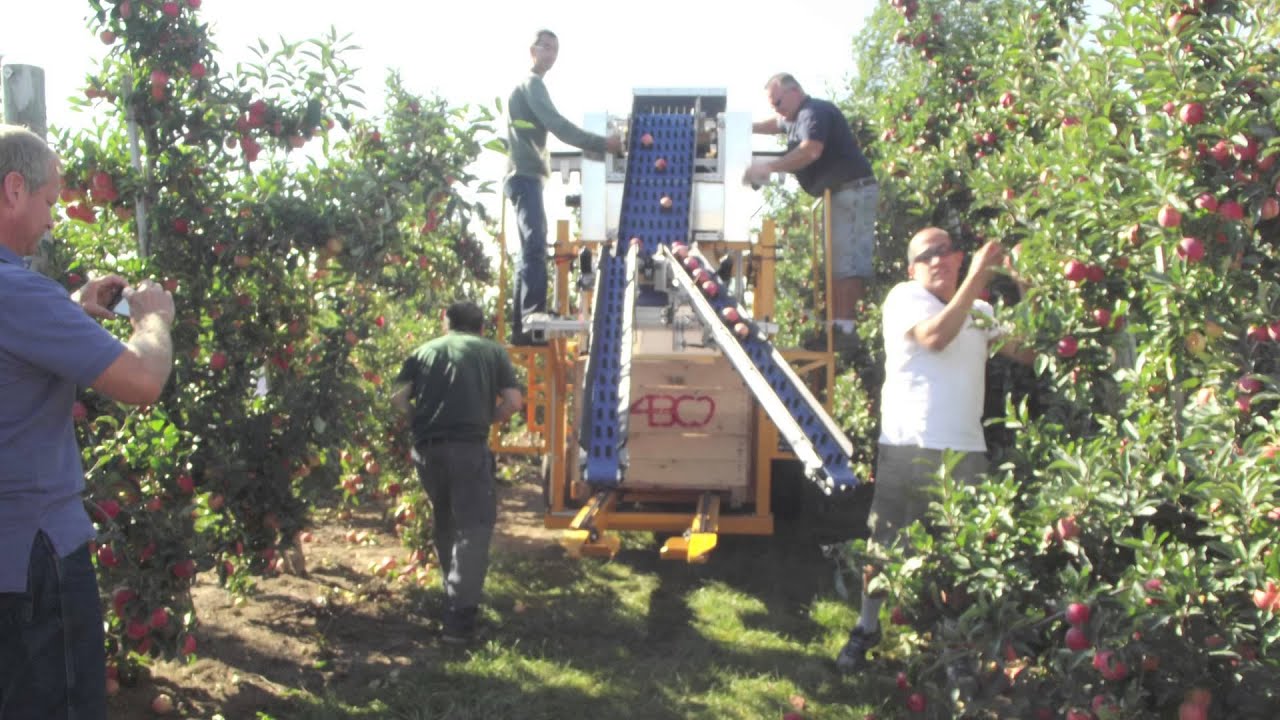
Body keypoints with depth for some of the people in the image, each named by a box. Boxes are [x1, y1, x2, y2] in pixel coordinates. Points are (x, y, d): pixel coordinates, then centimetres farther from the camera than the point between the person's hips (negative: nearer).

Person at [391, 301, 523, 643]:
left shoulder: (424, 351, 19)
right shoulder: (492, 351, 15)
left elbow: (398, 399, 7)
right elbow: (513, 402, 5)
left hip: (426, 447, 4)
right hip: (469, 446, -4)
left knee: (444, 519, 23)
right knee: (474, 524, -2)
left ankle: (452, 591, 40)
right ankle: (459, 615, -12)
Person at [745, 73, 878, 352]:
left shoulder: (814, 112, -13)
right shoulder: (797, 117, 19)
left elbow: (811, 150, -30)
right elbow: (773, 125, 39)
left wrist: (771, 167, -31)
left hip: (852, 190, -11)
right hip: (838, 193, 11)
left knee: (846, 262, -14)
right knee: (835, 262, 9)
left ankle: (844, 329, -17)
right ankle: (837, 325, 10)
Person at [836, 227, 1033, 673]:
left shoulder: (981, 311, 17)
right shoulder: (905, 297, -1)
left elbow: (1027, 352, 12)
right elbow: (935, 336, -19)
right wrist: (975, 278, -19)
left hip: (965, 450, 5)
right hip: (906, 445, -4)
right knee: (883, 544, 2)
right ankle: (866, 629, 16)